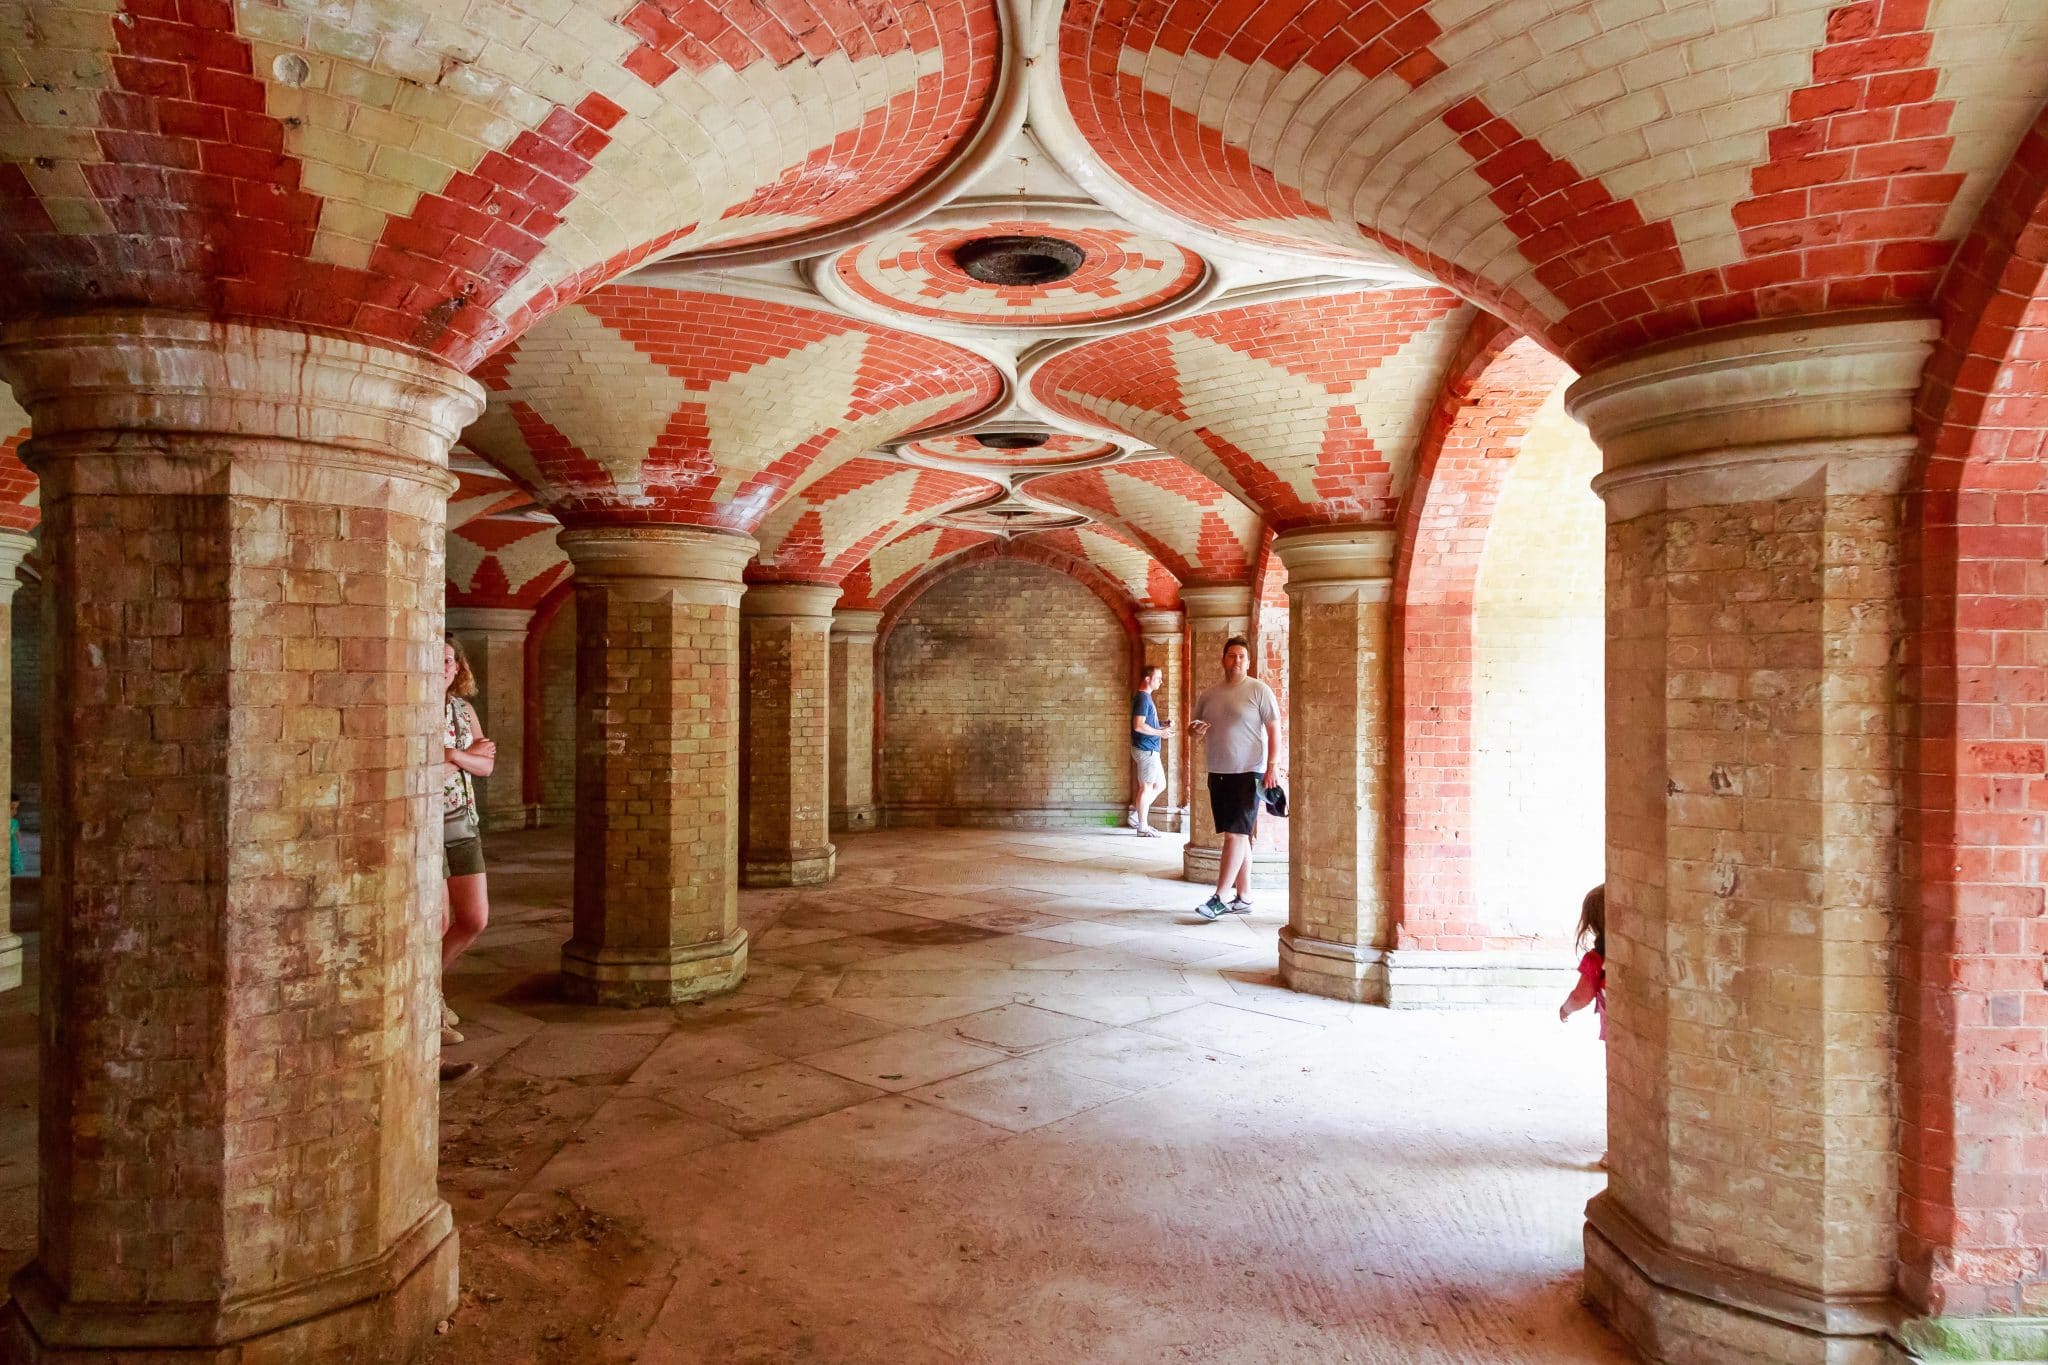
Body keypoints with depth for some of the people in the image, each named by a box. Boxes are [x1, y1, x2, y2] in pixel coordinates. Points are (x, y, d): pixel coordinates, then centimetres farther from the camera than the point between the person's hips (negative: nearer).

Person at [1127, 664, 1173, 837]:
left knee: (1160, 785, 15)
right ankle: (1143, 826, 6)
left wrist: (1161, 724, 9)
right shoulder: (1142, 698, -16)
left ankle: (1135, 815, 18)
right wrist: (1160, 732, -17)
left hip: (1150, 749, 10)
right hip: (1146, 749, -10)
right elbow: (1138, 726, -24)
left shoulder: (1145, 697, 16)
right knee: (1146, 787, -2)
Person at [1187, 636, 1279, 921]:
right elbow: (1194, 729, 21)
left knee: (1235, 835, -9)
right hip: (1218, 772, 6)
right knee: (1238, 836, 10)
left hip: (1248, 772, -6)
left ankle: (1219, 898, -8)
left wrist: (1273, 767, -14)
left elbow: (1274, 730, -6)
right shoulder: (1208, 695, 12)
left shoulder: (1259, 691, -4)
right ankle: (1244, 897, 17)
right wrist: (1195, 730, -3)